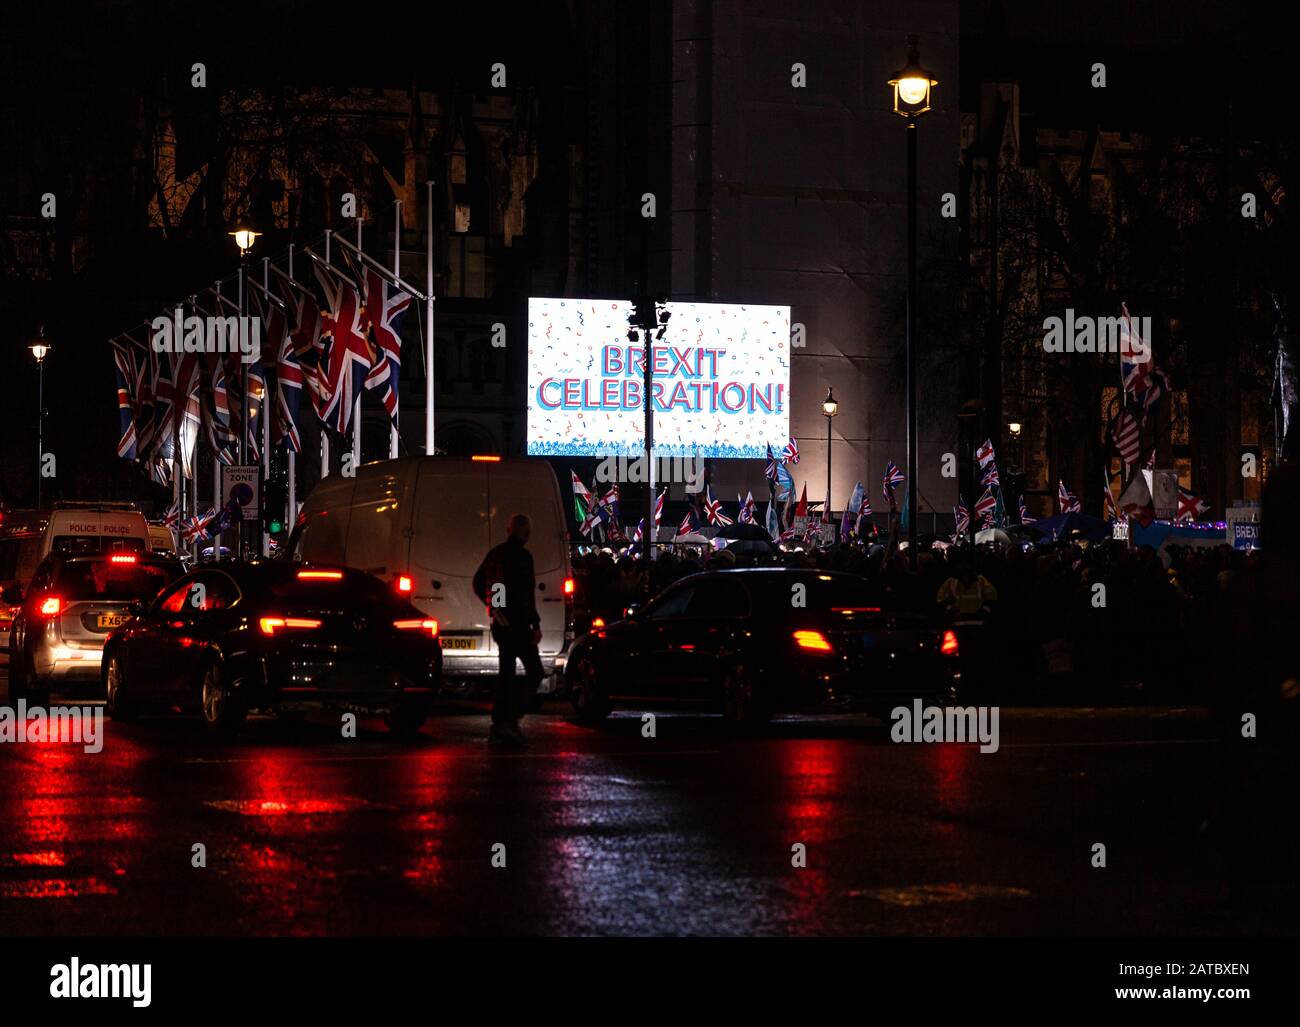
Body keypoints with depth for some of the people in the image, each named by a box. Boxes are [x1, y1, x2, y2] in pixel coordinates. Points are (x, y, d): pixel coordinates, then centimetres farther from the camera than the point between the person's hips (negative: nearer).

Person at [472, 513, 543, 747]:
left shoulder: (494, 554, 11)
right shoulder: (522, 556, -13)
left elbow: (478, 584, 21)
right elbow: (526, 595, -19)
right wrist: (535, 625, -16)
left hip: (500, 623, 8)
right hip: (517, 624, -8)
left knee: (506, 672, 14)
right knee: (534, 672, -3)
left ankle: (499, 727, 11)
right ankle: (511, 719, -14)